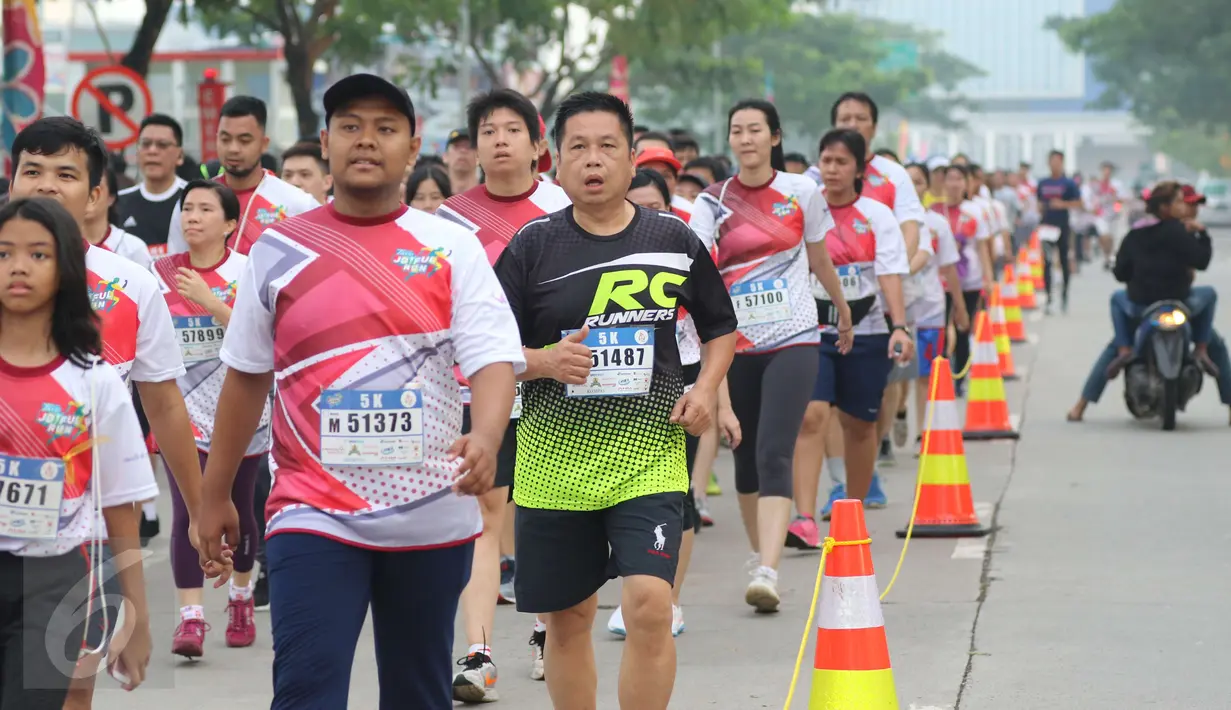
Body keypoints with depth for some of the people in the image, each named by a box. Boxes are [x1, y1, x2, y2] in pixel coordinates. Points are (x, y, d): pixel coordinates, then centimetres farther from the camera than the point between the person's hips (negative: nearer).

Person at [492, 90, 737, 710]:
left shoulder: (674, 239, 4)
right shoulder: (532, 246, 0)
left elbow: (720, 327, 18)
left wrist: (707, 387, 1)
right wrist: (543, 361, -16)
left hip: (649, 454, -1)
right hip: (555, 457, 1)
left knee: (650, 604, -16)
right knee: (567, 617, 9)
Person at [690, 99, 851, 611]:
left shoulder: (801, 192, 1)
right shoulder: (714, 202, 0)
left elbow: (820, 259, 17)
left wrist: (843, 310, 28)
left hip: (793, 340, -2)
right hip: (735, 342, 2)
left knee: (774, 455, -15)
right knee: (746, 455, 11)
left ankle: (767, 573, -24)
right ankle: (759, 554, 32)